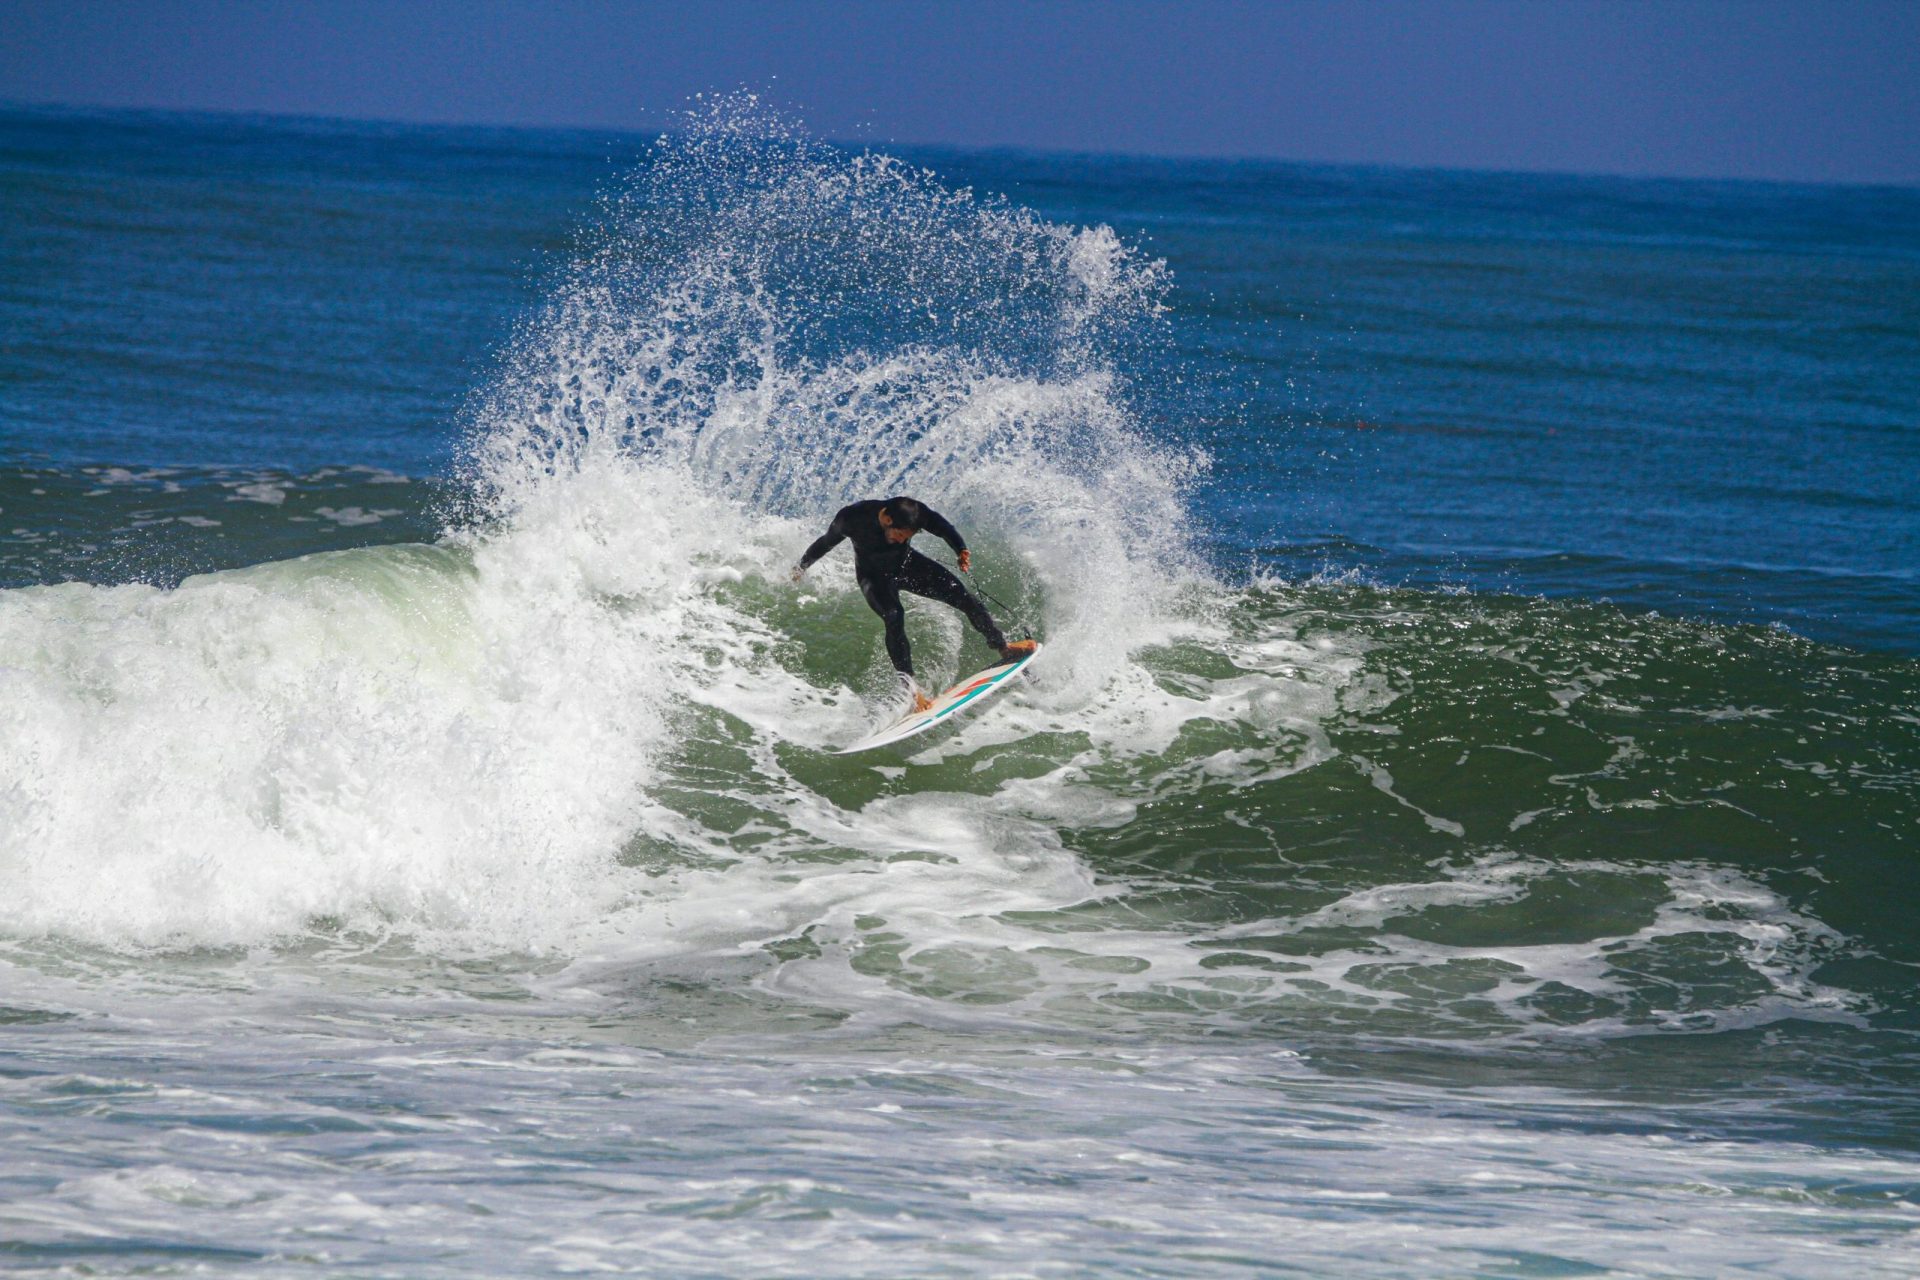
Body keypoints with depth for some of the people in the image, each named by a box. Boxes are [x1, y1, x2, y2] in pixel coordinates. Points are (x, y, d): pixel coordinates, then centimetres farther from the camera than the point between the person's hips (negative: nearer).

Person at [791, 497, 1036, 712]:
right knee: (894, 617, -30)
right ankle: (913, 691, -33)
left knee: (963, 597, -6)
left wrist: (962, 551, -40)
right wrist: (802, 567, 4)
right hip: (874, 576, -3)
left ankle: (1003, 648, 14)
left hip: (906, 564, 3)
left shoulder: (915, 512, -27)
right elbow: (826, 542, -13)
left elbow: (944, 529, -18)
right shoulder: (851, 518, -31)